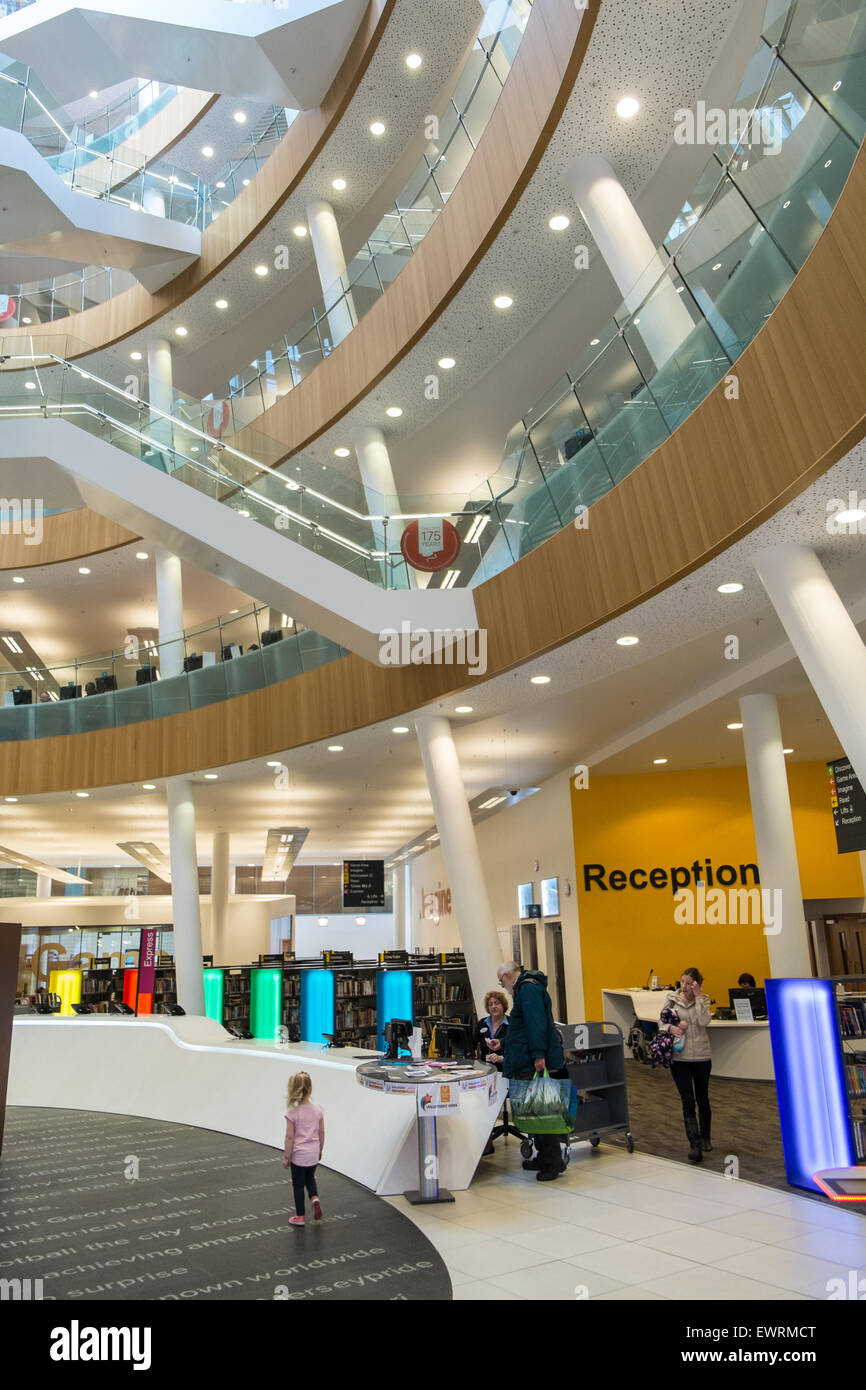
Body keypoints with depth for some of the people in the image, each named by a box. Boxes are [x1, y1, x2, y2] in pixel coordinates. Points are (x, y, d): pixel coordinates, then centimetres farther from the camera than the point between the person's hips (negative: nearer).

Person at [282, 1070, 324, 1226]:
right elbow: (321, 1133, 2)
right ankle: (315, 1198, 3)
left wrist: (286, 1157, -4)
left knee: (298, 1185, 13)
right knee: (310, 1178, 27)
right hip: (313, 1154, 4)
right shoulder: (318, 1110, -7)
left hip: (298, 1155, -4)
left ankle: (300, 1217, 23)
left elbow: (289, 1137, -15)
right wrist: (320, 1150, 17)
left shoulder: (292, 1113, -19)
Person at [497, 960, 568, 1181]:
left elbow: (536, 1023, -23)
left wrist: (539, 1055, -28)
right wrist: (503, 1046, 41)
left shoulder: (528, 989, -12)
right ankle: (544, 1157, 21)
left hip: (535, 1063, -11)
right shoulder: (526, 988, 22)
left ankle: (553, 1161, -3)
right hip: (529, 1064, 11)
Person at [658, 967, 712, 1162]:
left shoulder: (703, 1000, -1)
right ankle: (695, 1146, -4)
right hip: (679, 1058, 0)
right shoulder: (671, 999, 0)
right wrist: (670, 1028, -18)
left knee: (702, 1099, 16)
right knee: (688, 1102, -5)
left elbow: (703, 1021, -18)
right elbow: (661, 1022, 2)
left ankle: (705, 1138, 37)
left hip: (701, 1057, 1)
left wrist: (698, 997, -20)